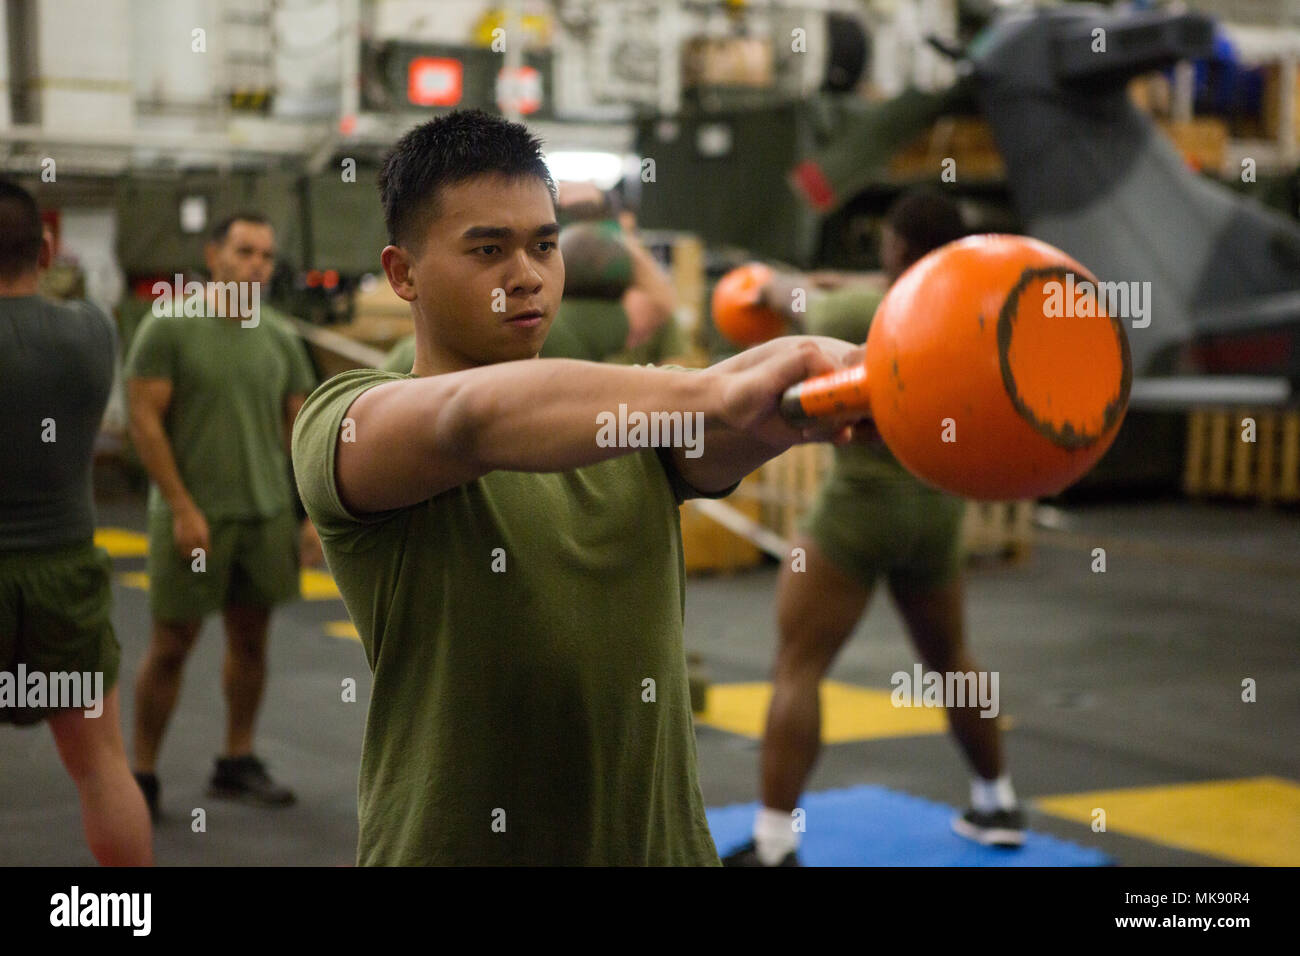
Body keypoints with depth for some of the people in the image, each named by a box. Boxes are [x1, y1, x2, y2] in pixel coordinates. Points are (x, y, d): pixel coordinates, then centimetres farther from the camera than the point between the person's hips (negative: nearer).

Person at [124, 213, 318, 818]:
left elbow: (299, 428, 12)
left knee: (250, 640, 11)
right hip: (194, 515, -5)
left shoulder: (280, 338, 7)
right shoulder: (168, 328, -7)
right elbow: (144, 421, -10)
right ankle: (142, 774, 10)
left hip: (267, 516, 5)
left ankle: (237, 763, 23)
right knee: (171, 645, 0)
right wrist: (183, 508, -14)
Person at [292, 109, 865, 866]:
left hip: (661, 841, 4)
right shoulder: (343, 423, -10)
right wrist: (715, 394, -46)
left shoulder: (630, 411, 5)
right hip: (447, 844, -4)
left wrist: (834, 378, -39)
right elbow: (472, 418, -31)